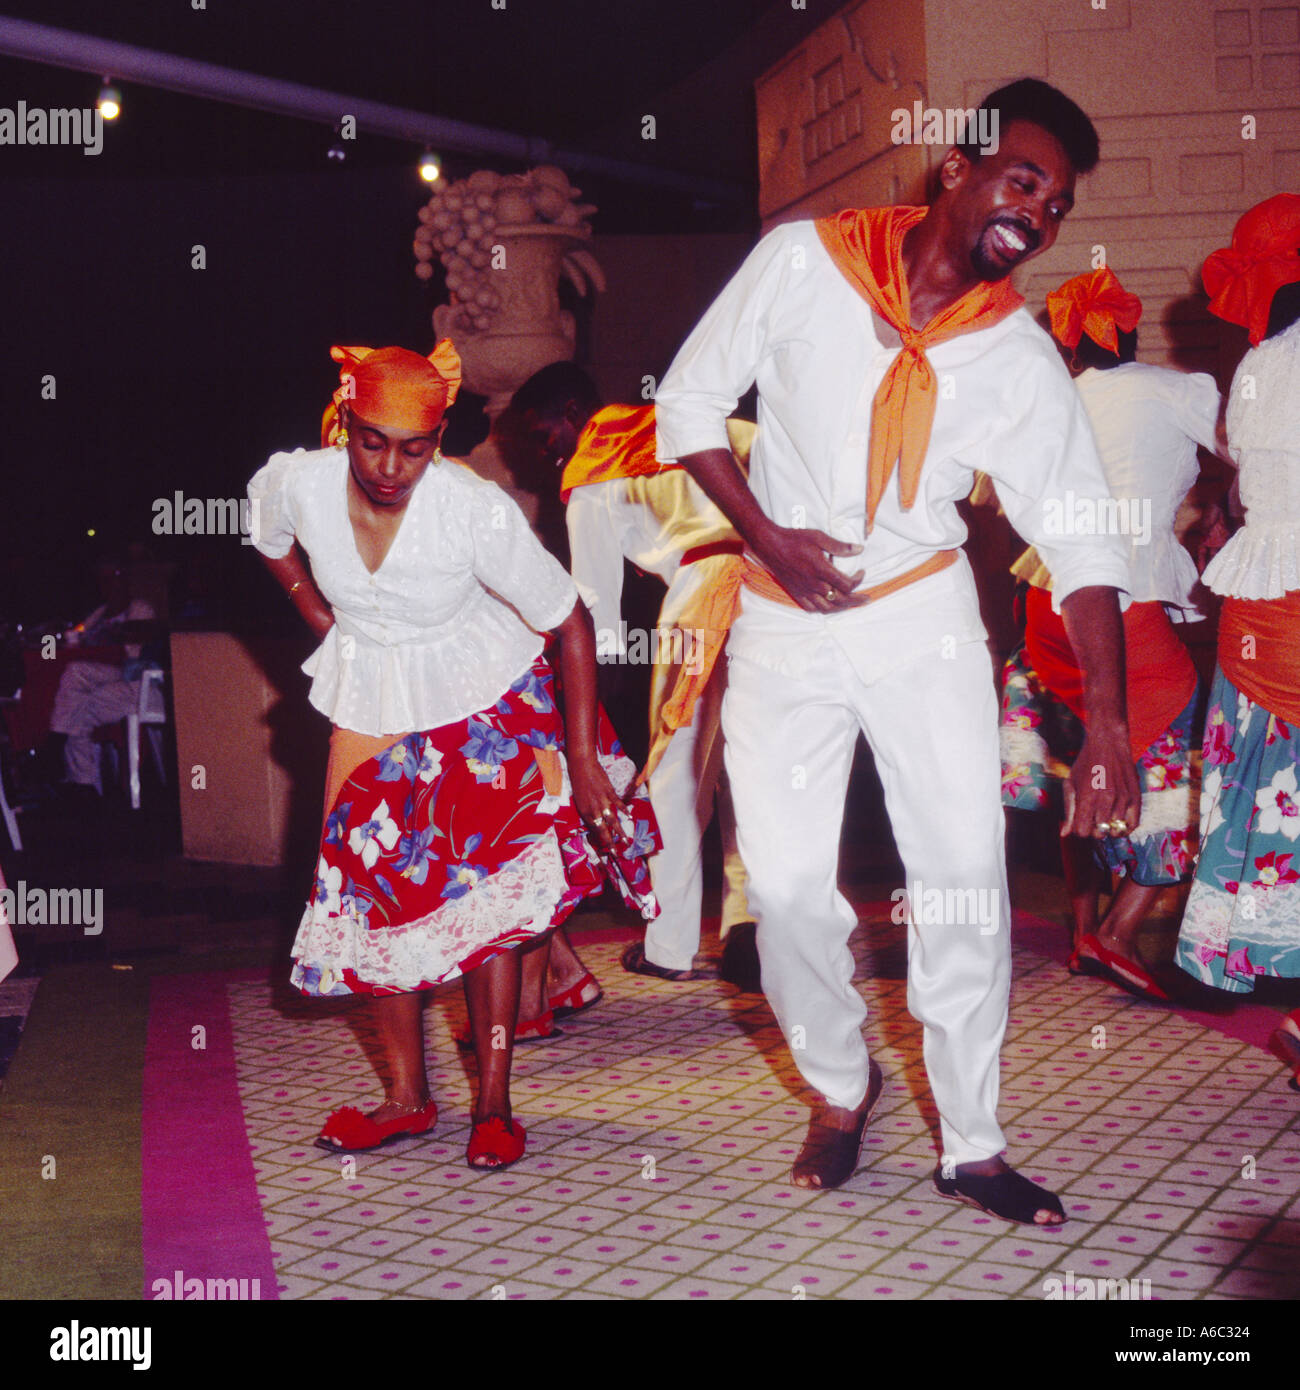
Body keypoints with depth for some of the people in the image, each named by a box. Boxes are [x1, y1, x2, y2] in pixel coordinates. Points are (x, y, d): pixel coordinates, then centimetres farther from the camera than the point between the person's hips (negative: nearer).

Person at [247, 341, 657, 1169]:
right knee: (370, 883, 2)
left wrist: (581, 757, -18)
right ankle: (408, 1095, 15)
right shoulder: (294, 485, -20)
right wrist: (327, 621, 4)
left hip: (486, 703, -4)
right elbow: (273, 543, 8)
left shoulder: (478, 512, -29)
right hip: (371, 705, 4)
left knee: (488, 890, -8)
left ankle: (494, 1105, 2)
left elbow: (571, 623, -19)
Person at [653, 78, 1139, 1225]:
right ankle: (841, 1086, 24)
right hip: (784, 621, -1)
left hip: (923, 615, 1)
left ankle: (973, 1148, 11)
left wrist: (1109, 725, -17)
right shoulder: (803, 261, -8)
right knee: (787, 884, -3)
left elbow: (1083, 541, -7)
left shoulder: (1022, 361, -4)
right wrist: (766, 533, -12)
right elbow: (689, 401, 0)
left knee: (966, 875, -4)